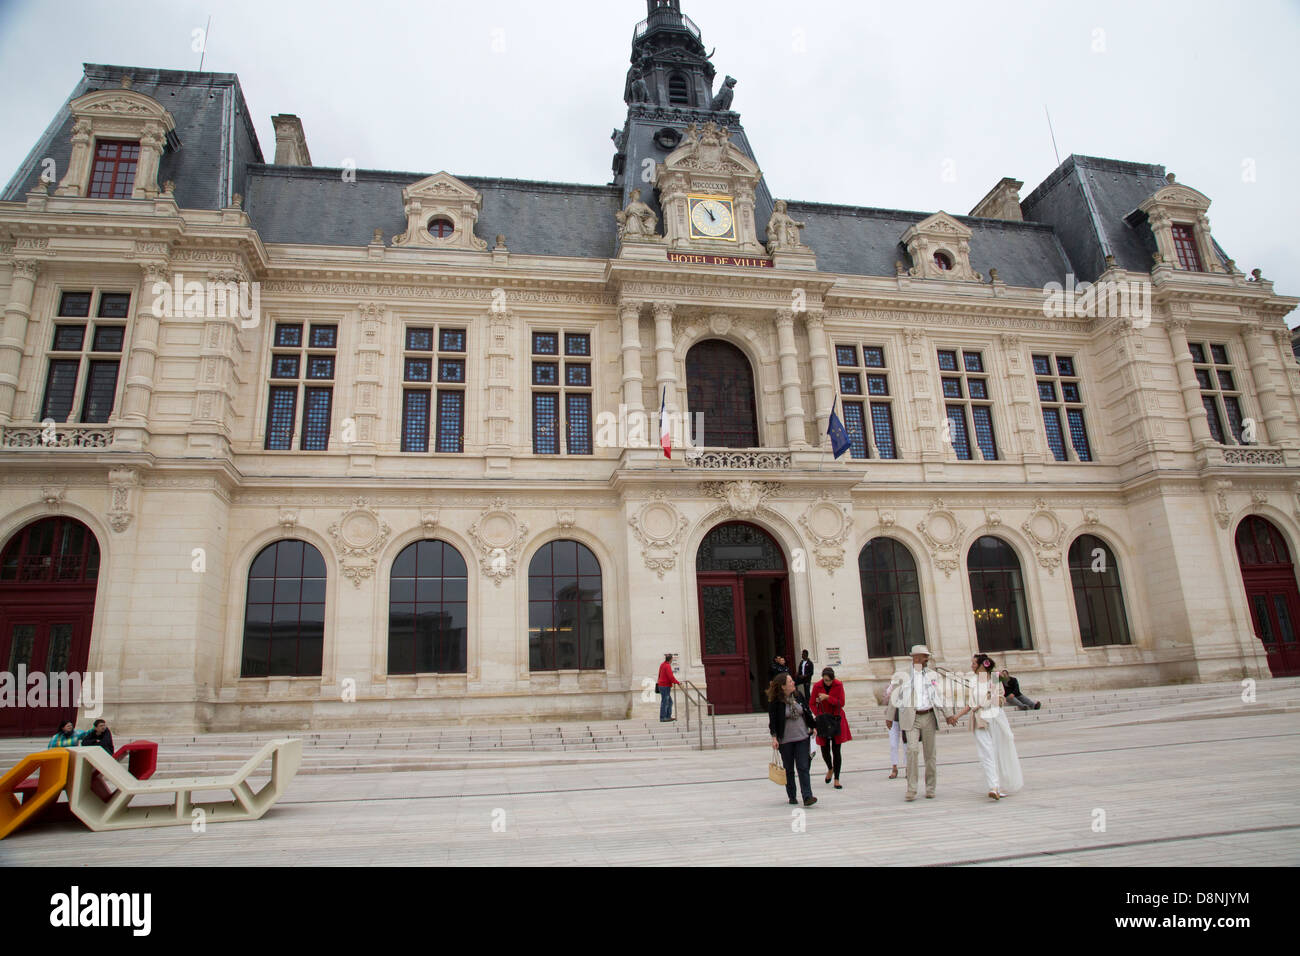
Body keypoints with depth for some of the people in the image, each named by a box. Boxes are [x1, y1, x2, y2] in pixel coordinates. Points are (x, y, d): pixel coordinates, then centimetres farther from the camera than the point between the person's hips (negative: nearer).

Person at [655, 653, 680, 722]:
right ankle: (662, 718, 1)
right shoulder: (667, 666, -17)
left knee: (669, 702, 15)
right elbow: (671, 677, -22)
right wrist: (677, 682, -13)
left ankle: (668, 716, 18)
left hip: (661, 685, 10)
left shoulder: (662, 665, 13)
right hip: (665, 686, -10)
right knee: (664, 702, -4)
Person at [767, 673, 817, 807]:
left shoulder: (798, 695, 0)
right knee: (788, 769, 9)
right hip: (785, 740, -3)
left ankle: (807, 797, -5)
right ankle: (792, 797, 21)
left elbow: (807, 712, 11)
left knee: (803, 767, -4)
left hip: (802, 738, 3)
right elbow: (772, 720, -10)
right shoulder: (775, 701, -12)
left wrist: (812, 727, 16)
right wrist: (774, 737, -16)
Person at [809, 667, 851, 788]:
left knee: (836, 751, -1)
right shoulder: (817, 686, -5)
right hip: (822, 721, 1)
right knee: (825, 750, 4)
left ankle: (836, 779, 9)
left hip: (836, 720, -1)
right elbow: (811, 703, 2)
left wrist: (827, 697, -21)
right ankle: (830, 769, 35)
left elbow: (841, 703, -11)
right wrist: (818, 716, -12)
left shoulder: (839, 685, -7)